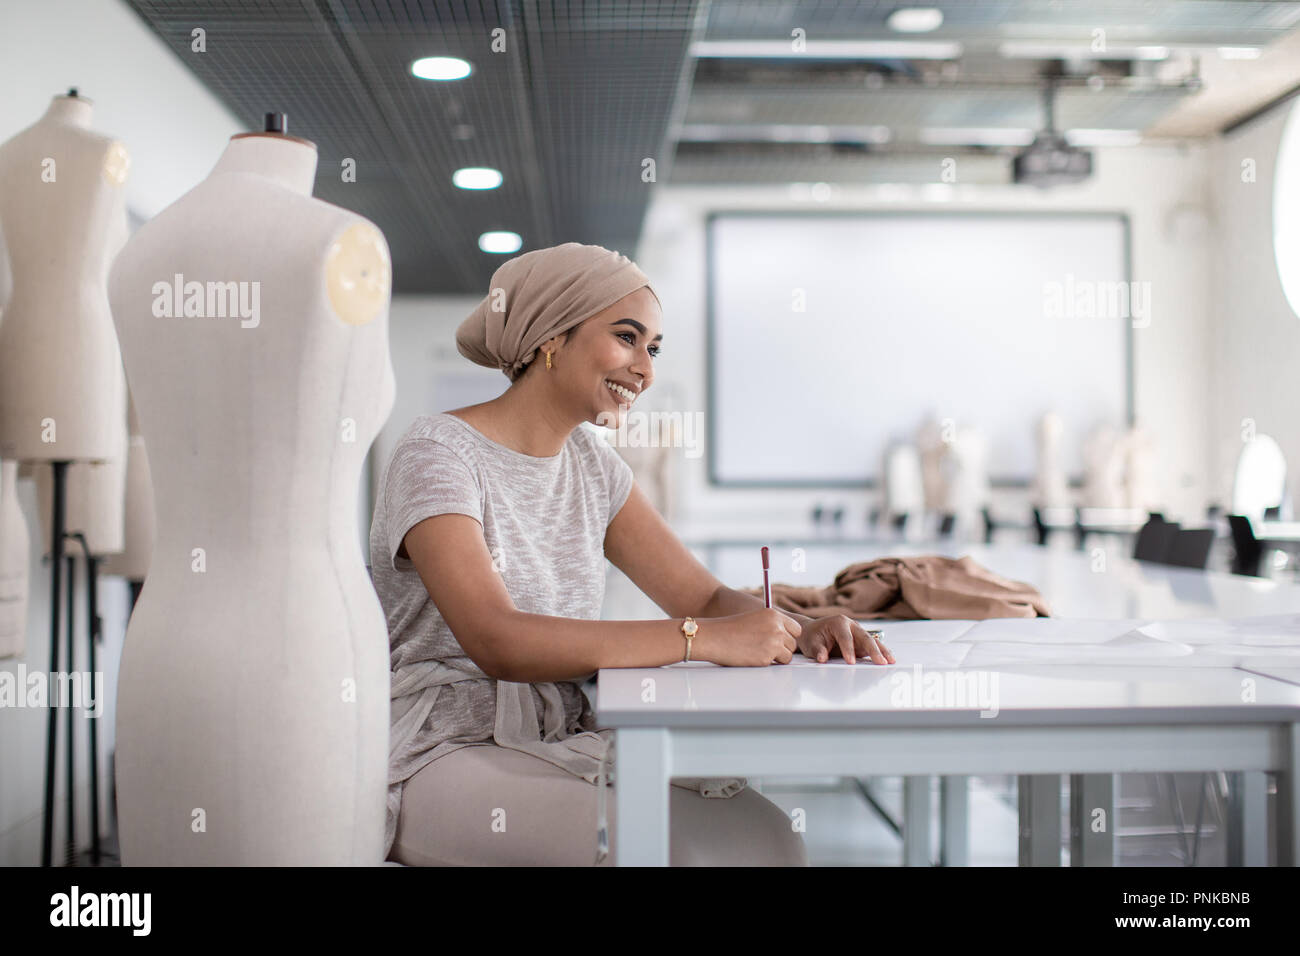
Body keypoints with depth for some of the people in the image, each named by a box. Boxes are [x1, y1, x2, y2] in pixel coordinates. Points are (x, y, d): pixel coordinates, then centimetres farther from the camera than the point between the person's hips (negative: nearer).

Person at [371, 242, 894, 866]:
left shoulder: (590, 463, 11)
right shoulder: (438, 456, -13)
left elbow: (705, 596, 8)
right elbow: (497, 640, -28)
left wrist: (803, 631, -15)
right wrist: (707, 639, -32)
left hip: (565, 743, 7)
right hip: (448, 756, -6)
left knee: (766, 836, -16)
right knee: (682, 848, -25)